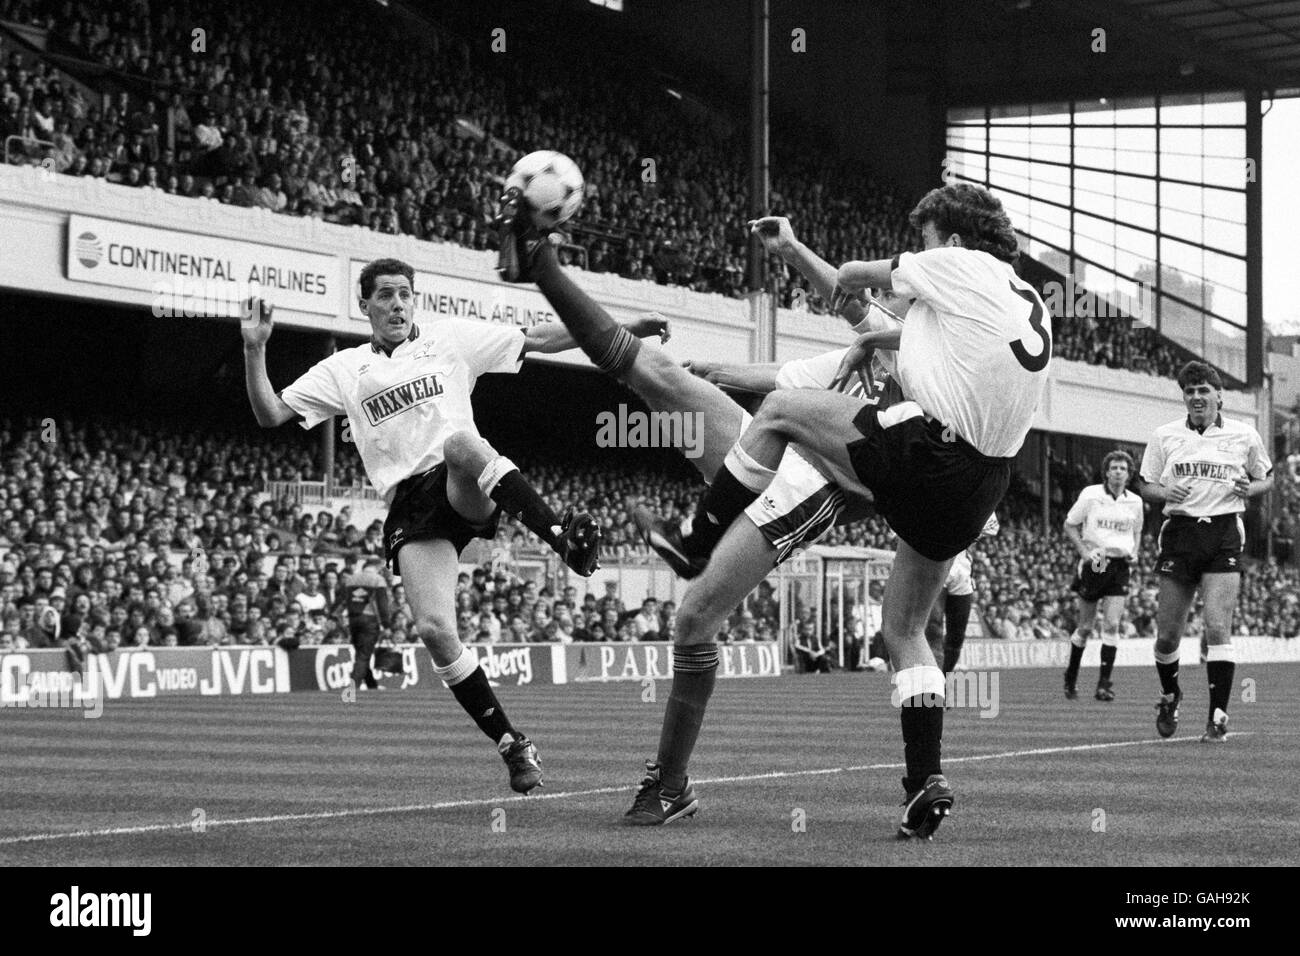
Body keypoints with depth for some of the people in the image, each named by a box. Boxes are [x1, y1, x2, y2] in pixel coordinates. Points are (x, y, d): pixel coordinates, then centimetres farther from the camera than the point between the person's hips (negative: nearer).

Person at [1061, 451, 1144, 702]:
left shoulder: (1135, 502, 7)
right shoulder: (1090, 495, -4)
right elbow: (1070, 526, 3)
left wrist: (1134, 552, 4)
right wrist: (1085, 552, -9)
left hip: (1120, 566, 2)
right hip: (1094, 564, -2)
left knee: (1112, 625, -10)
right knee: (1085, 627, 3)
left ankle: (1104, 684, -8)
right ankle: (1071, 676, 23)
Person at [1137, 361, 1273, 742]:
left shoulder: (1244, 435, 6)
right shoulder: (1164, 436, 9)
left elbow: (1266, 478, 17)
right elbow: (1145, 486, 15)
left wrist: (1249, 489, -5)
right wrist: (1165, 491, -7)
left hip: (1224, 534, -2)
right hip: (1179, 531, 2)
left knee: (1218, 628, -13)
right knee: (1167, 635, 3)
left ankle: (1218, 717, -9)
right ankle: (1169, 696, 32)